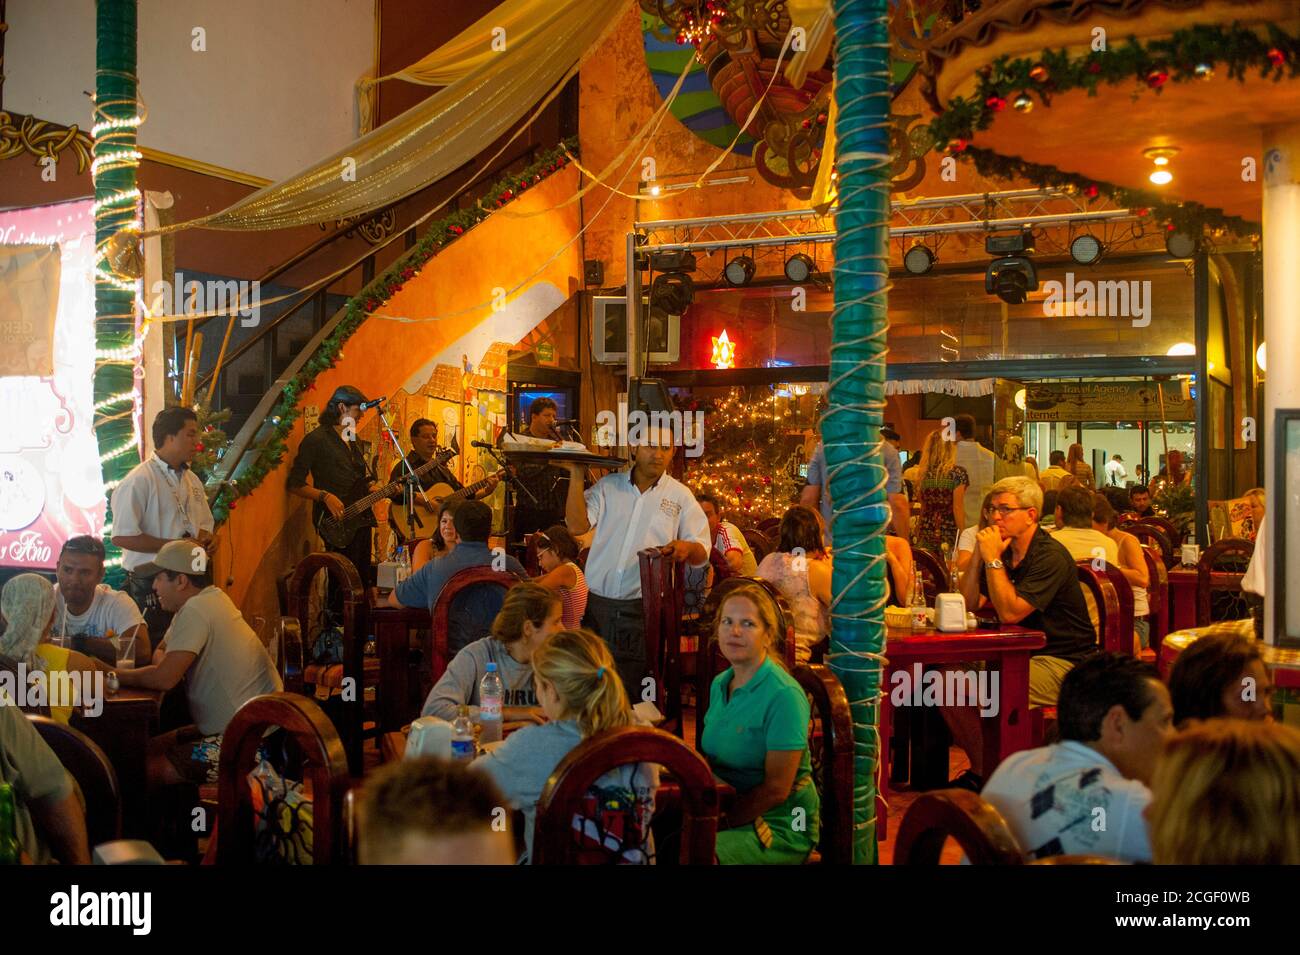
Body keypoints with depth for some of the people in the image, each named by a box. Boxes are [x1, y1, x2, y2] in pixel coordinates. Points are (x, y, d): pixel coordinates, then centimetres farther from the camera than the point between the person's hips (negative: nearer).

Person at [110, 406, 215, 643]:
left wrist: (203, 540, -1)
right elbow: (122, 537, -17)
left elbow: (205, 525, 23)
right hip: (150, 586, -7)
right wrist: (174, 545, -18)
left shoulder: (192, 480, 14)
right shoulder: (139, 480, -11)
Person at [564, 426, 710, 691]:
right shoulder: (608, 485, 10)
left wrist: (687, 548, -19)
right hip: (596, 605, 1)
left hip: (643, 611, -1)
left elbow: (701, 554, 5)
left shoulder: (680, 496, 7)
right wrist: (577, 474, -5)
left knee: (634, 692, 0)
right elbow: (577, 525, -3)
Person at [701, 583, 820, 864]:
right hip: (729, 807, 7)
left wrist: (719, 823, -17)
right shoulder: (719, 684, 8)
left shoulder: (784, 696, -16)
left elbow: (776, 789, -17)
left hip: (781, 824, -7)